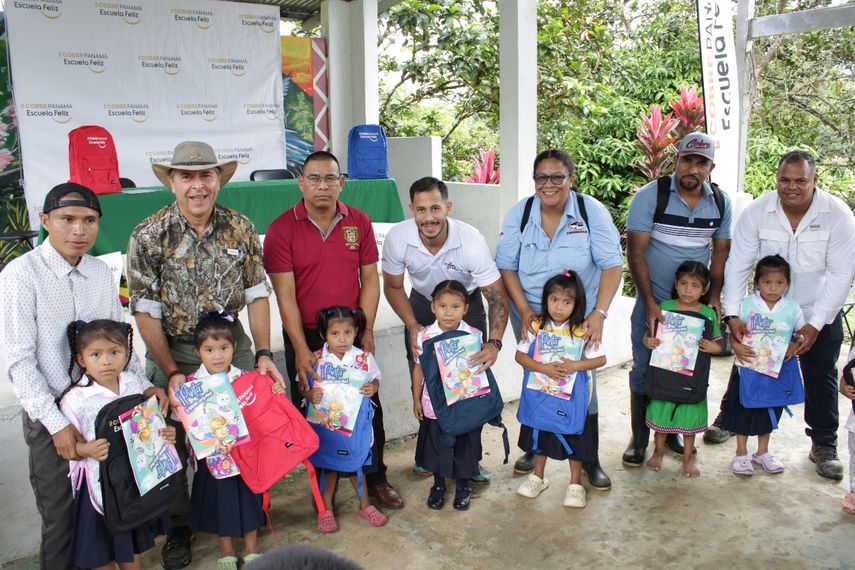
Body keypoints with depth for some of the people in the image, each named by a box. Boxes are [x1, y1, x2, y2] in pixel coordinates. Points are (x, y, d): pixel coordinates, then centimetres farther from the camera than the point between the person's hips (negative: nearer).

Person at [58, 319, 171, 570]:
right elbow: (70, 445, -9)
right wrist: (86, 449, -30)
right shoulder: (75, 400, -16)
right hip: (101, 483, -3)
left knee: (132, 546, 23)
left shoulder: (137, 384, -4)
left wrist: (166, 434, -12)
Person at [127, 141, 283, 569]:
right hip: (172, 350, -1)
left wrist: (263, 353, -9)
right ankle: (177, 526, 29)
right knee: (173, 441, 7)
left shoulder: (240, 228, -4)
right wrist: (171, 372, -16)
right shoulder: (148, 236, -11)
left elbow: (257, 294, -1)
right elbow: (145, 313, -11)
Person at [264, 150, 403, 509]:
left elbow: (370, 280, 2)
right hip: (305, 336, -2)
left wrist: (366, 332, -6)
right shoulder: (281, 230, -9)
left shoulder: (359, 223, 0)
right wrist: (301, 351, -15)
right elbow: (285, 294, -12)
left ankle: (376, 478, 26)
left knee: (368, 406, 8)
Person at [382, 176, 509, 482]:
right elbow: (393, 287, -9)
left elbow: (497, 296, -26)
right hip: (422, 302, 2)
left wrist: (494, 343, -40)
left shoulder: (471, 241, -33)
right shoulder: (397, 238, -27)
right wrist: (412, 325, -22)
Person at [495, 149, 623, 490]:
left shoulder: (592, 212, -12)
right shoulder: (519, 214, -7)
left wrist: (600, 312, -23)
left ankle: (591, 460, 18)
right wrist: (524, 311, -14)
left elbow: (612, 265, -13)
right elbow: (506, 266, -4)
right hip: (530, 312, 2)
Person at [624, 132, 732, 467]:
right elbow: (636, 251, -14)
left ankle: (672, 433, 28)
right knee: (644, 370, 3)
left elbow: (722, 250, 9)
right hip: (653, 303, -3)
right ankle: (639, 438, 18)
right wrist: (650, 304, -18)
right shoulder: (649, 196, -12)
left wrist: (715, 296, -2)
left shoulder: (721, 202, 0)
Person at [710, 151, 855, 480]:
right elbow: (738, 265, -15)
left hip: (819, 314, 0)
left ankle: (824, 446, 26)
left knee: (821, 378, 9)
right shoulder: (756, 212, -17)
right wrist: (733, 314, -22)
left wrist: (815, 324, -20)